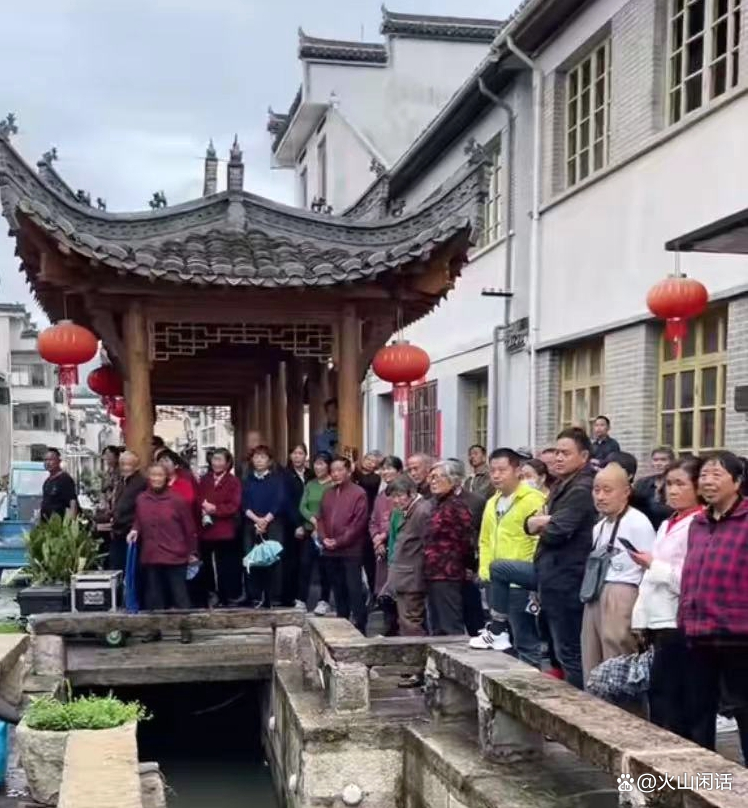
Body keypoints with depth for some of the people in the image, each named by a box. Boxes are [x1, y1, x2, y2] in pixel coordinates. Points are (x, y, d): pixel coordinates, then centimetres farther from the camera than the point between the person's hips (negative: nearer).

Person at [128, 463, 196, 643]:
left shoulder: (176, 500, -7)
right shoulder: (141, 500, 5)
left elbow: (188, 527, -2)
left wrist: (192, 552, -1)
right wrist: (135, 531, -4)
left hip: (175, 555, -4)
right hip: (150, 555, 4)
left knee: (179, 594, 1)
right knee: (154, 594, 11)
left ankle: (186, 629, 8)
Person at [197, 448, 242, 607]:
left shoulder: (233, 481, -1)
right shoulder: (204, 480, 14)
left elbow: (235, 505, -10)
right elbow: (196, 500, 6)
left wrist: (215, 509, -18)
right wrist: (202, 509, -14)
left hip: (225, 531, -4)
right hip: (205, 530, 4)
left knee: (226, 566, 1)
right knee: (207, 565, 9)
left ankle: (230, 597, 9)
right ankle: (210, 595, 19)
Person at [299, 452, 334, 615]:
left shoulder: (333, 485, -6)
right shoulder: (310, 485, 12)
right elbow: (302, 507, 5)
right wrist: (313, 519, -12)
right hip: (310, 531, 5)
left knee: (324, 567, 2)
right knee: (305, 565, 3)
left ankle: (324, 601, 12)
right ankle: (301, 601, 8)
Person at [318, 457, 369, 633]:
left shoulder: (358, 493, -5)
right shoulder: (328, 494, 17)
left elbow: (359, 522, -12)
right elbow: (321, 518, 16)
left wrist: (339, 541, -13)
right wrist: (324, 538, -2)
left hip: (351, 550, -6)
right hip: (330, 551, 6)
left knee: (354, 589, -7)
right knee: (338, 589, 12)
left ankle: (359, 626, -4)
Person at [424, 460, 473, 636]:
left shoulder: (456, 505, -13)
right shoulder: (438, 504, 15)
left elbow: (466, 541, -14)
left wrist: (465, 565, 0)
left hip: (447, 576, -9)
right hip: (433, 574, 9)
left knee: (450, 628, -7)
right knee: (437, 628, 14)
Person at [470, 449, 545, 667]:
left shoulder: (532, 500, -10)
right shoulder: (492, 503, 16)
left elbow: (541, 539, -16)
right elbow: (486, 540, 21)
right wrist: (484, 571, 9)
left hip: (521, 583, -7)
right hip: (502, 583, 7)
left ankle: (497, 630, -17)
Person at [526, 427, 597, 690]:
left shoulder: (581, 489, -16)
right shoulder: (564, 486, 17)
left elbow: (555, 532, -24)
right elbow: (531, 523, 15)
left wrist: (542, 527, -1)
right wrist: (535, 522, -8)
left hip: (566, 582, -10)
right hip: (557, 579, 10)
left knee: (570, 653, -4)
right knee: (567, 651, 16)